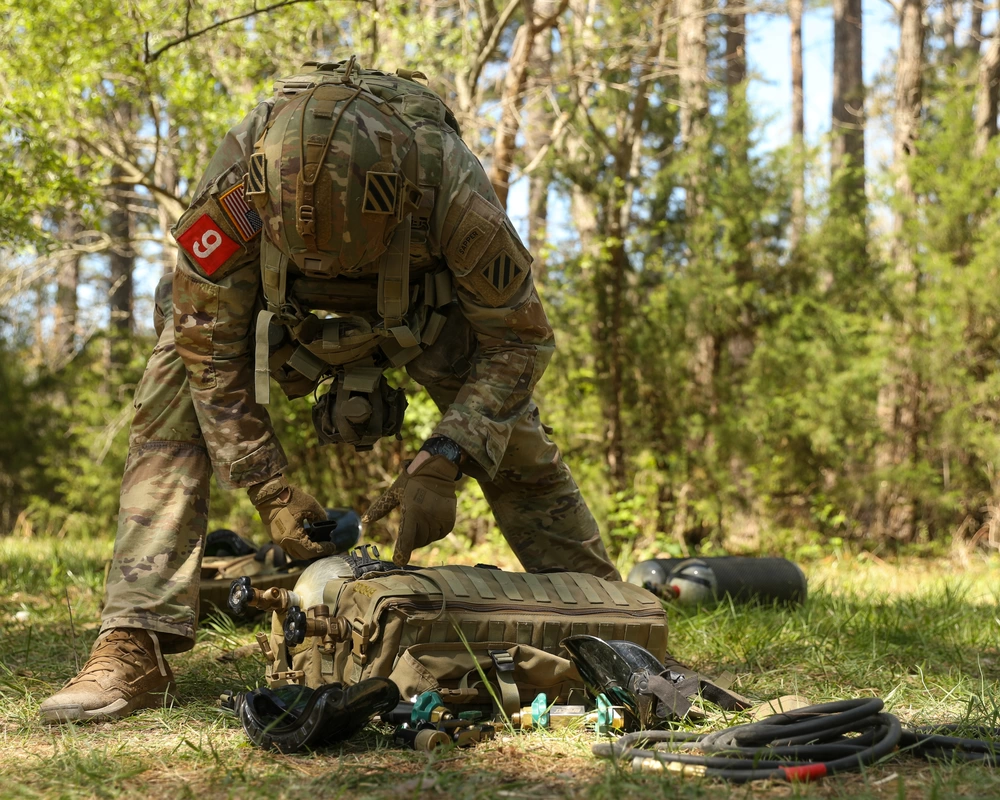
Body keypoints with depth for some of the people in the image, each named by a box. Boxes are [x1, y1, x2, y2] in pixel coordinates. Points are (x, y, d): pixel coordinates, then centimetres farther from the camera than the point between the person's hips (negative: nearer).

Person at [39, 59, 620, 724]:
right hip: (276, 300, 0)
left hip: (425, 297, 0)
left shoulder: (452, 190, -42)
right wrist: (271, 491, -27)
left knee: (510, 435, -10)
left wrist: (443, 464, -37)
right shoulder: (232, 192, -41)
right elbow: (209, 347, -25)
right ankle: (136, 650, -19)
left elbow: (518, 338, -28)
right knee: (171, 412, -19)